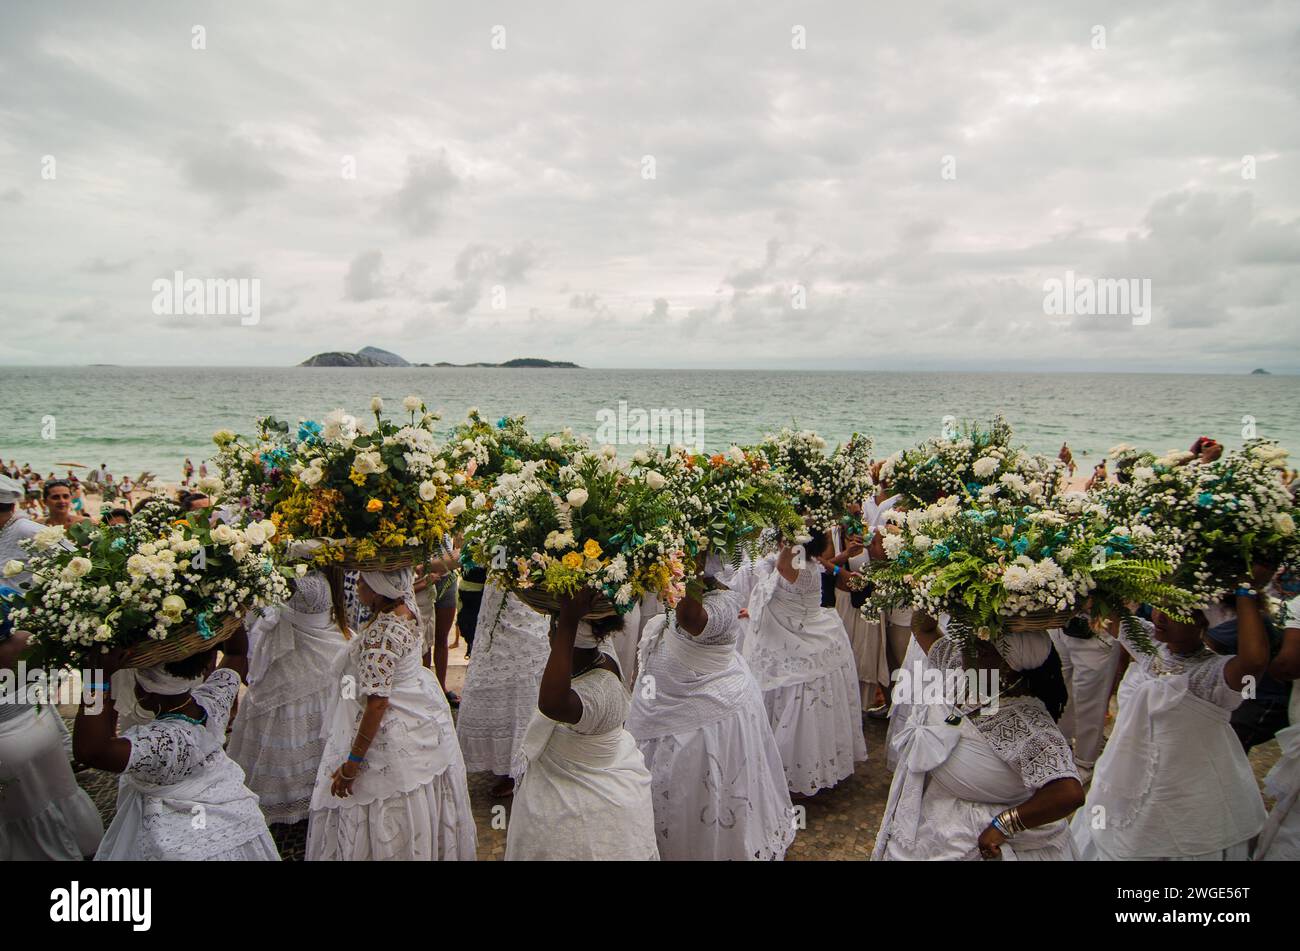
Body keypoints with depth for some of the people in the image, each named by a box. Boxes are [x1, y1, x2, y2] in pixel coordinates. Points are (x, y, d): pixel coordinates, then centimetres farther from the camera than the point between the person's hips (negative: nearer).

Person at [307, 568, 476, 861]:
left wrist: (352, 763, -21)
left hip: (393, 733, -9)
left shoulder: (379, 635, -29)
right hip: (423, 713, 9)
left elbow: (377, 704, -27)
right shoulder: (406, 603, -9)